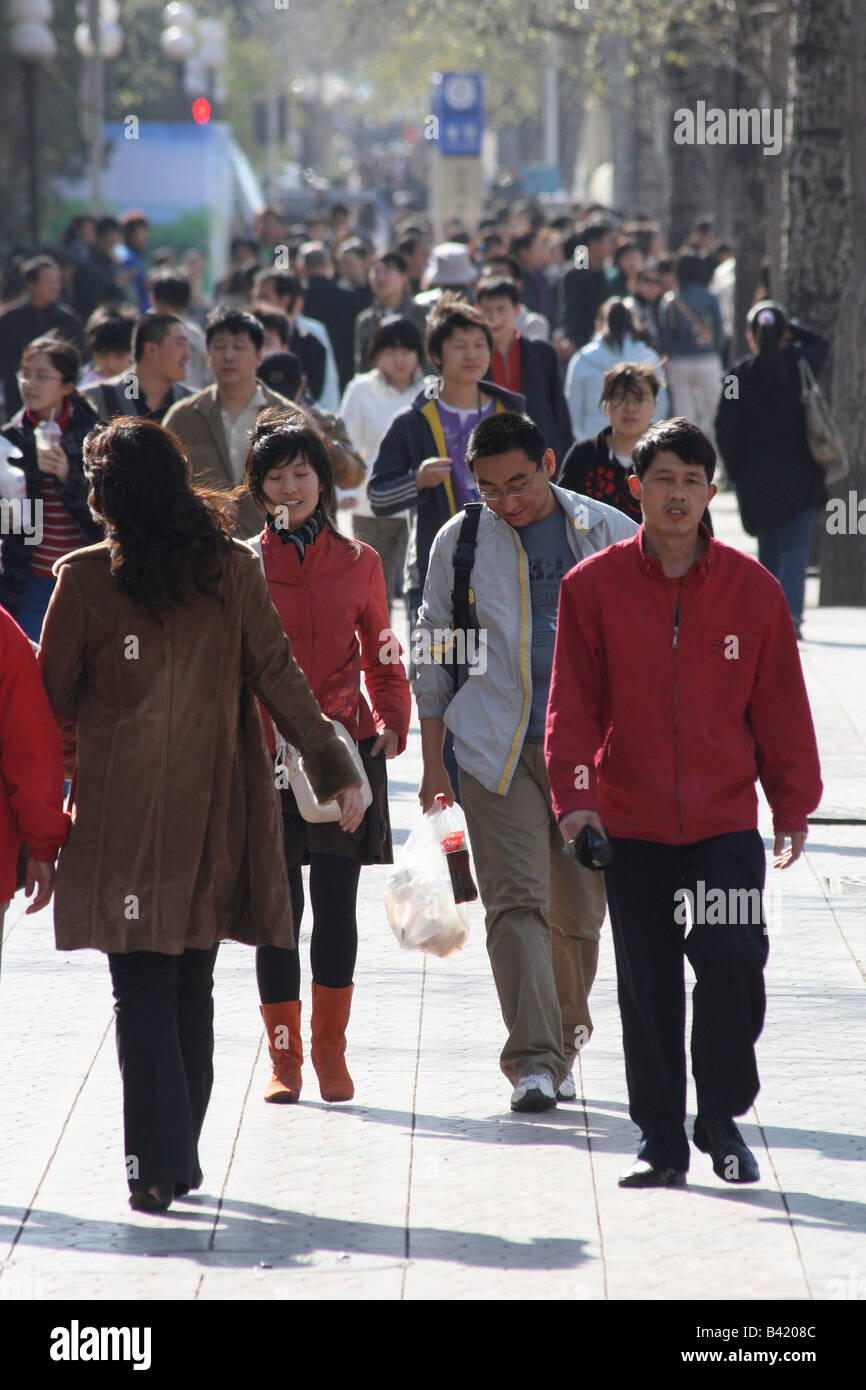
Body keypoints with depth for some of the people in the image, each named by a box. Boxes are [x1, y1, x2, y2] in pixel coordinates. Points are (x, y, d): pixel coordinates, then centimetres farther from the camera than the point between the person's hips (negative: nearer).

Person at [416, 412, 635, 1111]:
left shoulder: (610, 535, 4)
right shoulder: (458, 542, 5)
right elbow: (433, 652, 12)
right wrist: (434, 759, 9)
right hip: (495, 752, -1)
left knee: (578, 912, 6)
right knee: (516, 901, -13)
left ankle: (563, 1049, 23)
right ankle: (532, 1062, -18)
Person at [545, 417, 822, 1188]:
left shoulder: (752, 588, 2)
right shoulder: (594, 586, 0)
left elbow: (780, 705, 7)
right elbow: (573, 702, -1)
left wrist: (794, 804, 6)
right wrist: (574, 793, -11)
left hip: (726, 821, -1)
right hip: (631, 826, 1)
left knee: (734, 966, -14)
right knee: (647, 992, 5)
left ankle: (721, 1118, 8)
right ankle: (662, 1144, 16)